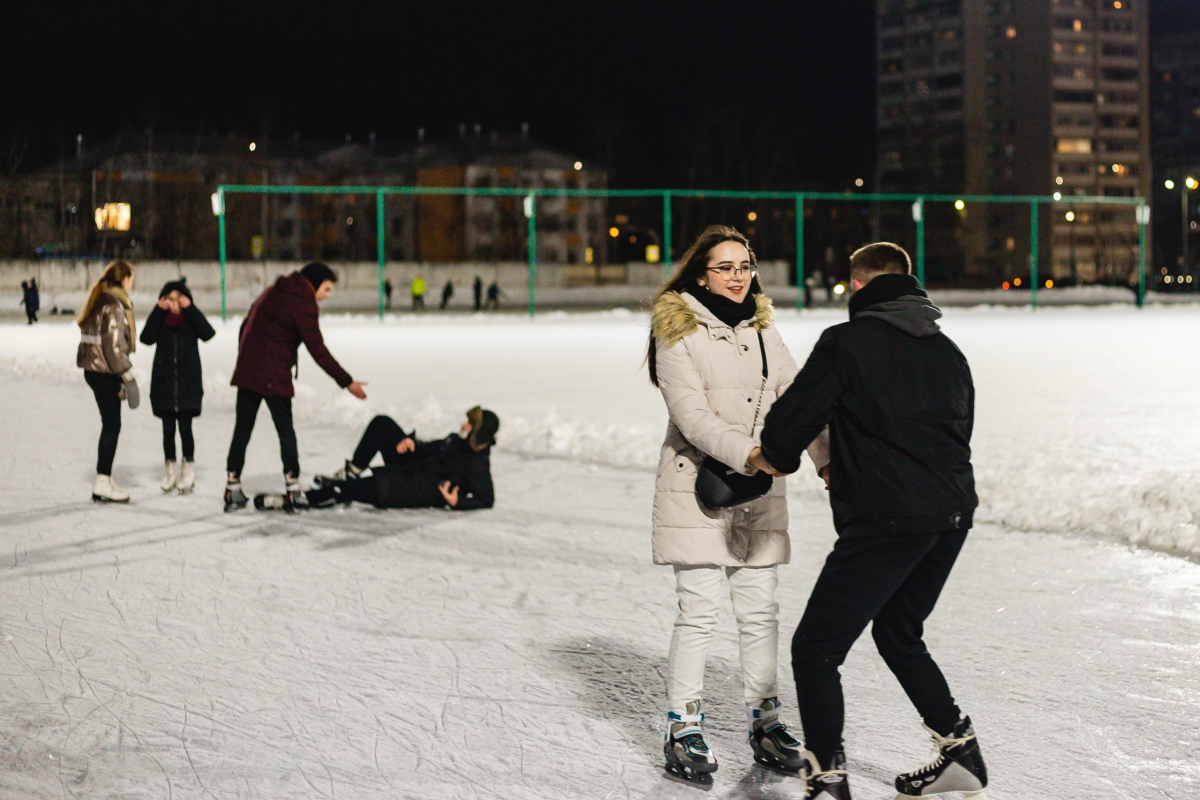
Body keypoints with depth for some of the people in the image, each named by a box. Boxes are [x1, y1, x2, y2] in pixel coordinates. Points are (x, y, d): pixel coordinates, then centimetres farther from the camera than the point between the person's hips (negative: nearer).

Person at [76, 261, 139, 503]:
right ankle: (102, 483, -2)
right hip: (105, 372, -10)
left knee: (110, 424, 15)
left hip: (94, 370, 10)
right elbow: (114, 346, -21)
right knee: (112, 425, -4)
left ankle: (105, 479, 19)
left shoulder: (100, 300, 14)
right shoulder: (114, 305, -16)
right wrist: (128, 377, -17)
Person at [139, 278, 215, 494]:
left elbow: (207, 334, -18)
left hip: (188, 383, -2)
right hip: (163, 383, 2)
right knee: (168, 429, 7)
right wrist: (158, 311, -17)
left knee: (185, 427, -4)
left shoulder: (191, 319, 1)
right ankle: (171, 470, 19)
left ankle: (188, 470, 8)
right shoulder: (159, 320, 4)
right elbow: (147, 338, -15)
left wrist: (190, 309, -20)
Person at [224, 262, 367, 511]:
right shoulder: (303, 304, -10)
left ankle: (232, 488, 8)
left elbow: (246, 328, 20)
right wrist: (347, 382, -11)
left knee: (243, 429, 8)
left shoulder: (272, 293, 16)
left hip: (246, 371, 7)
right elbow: (318, 350, -14)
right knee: (285, 429, 2)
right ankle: (293, 488, 2)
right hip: (274, 377, -7)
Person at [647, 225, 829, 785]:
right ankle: (683, 731, 4)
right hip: (697, 486, -5)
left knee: (760, 611, 7)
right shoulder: (677, 332, -5)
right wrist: (748, 454, -28)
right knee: (698, 612, -6)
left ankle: (765, 722, 19)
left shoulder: (762, 330, 13)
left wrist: (827, 458, -6)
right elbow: (692, 415, -15)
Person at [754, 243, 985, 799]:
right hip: (952, 513, 8)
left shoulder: (847, 341, -5)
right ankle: (959, 751, 29)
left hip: (884, 522, -8)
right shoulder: (946, 351, 16)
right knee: (898, 634, 27)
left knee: (815, 648, -1)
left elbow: (799, 410, -7)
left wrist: (774, 456, 16)